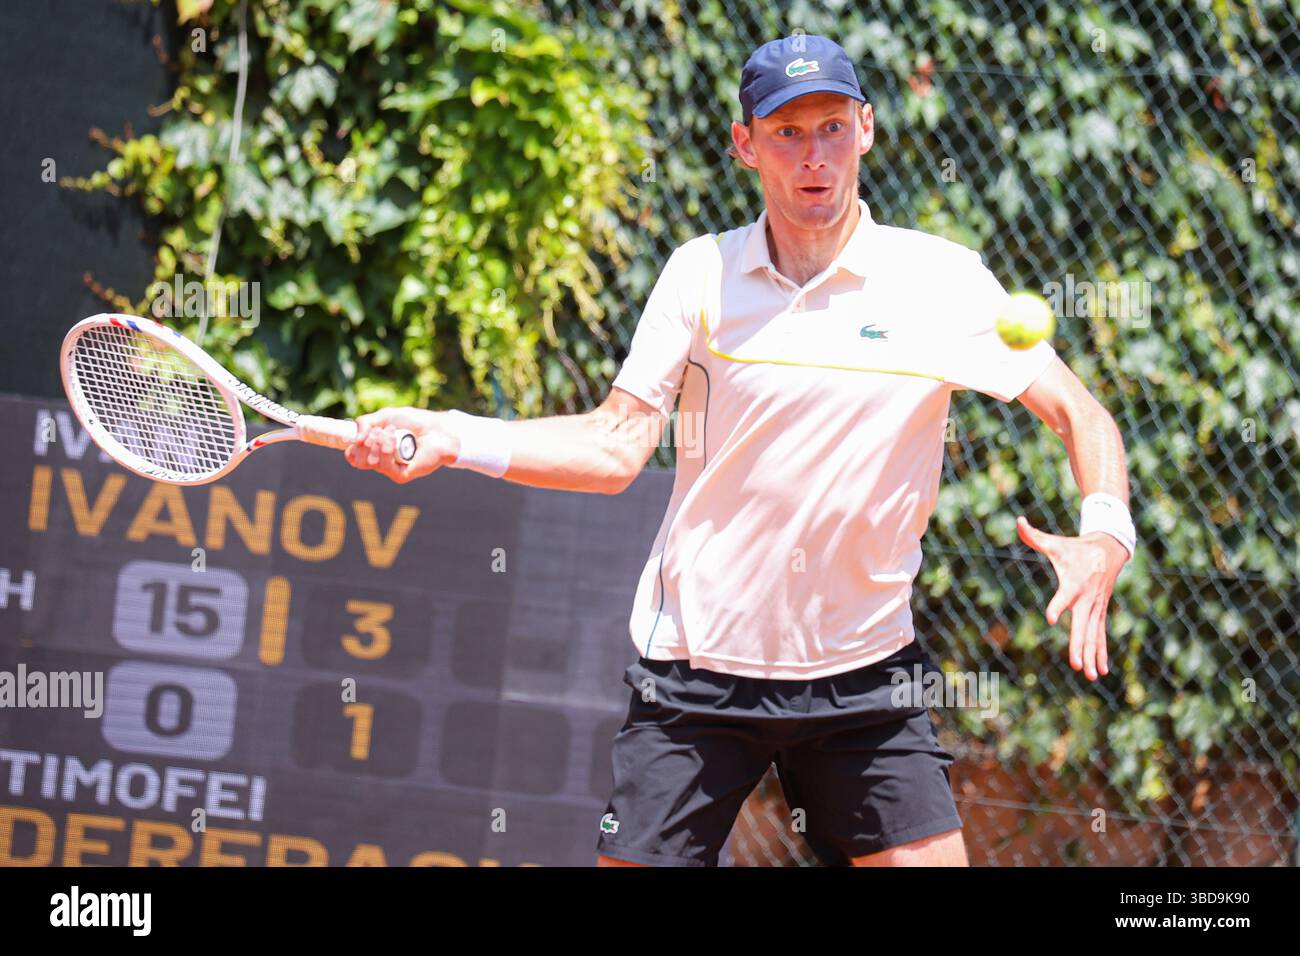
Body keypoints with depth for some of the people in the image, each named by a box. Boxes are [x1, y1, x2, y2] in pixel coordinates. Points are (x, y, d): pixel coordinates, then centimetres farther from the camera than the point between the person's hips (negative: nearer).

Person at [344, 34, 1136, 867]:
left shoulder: (942, 278, -3)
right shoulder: (700, 273, 1)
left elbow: (1080, 416, -1)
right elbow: (617, 447, -1)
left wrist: (1103, 536, -19)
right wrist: (454, 438, -12)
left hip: (865, 673, 0)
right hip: (696, 666, 0)